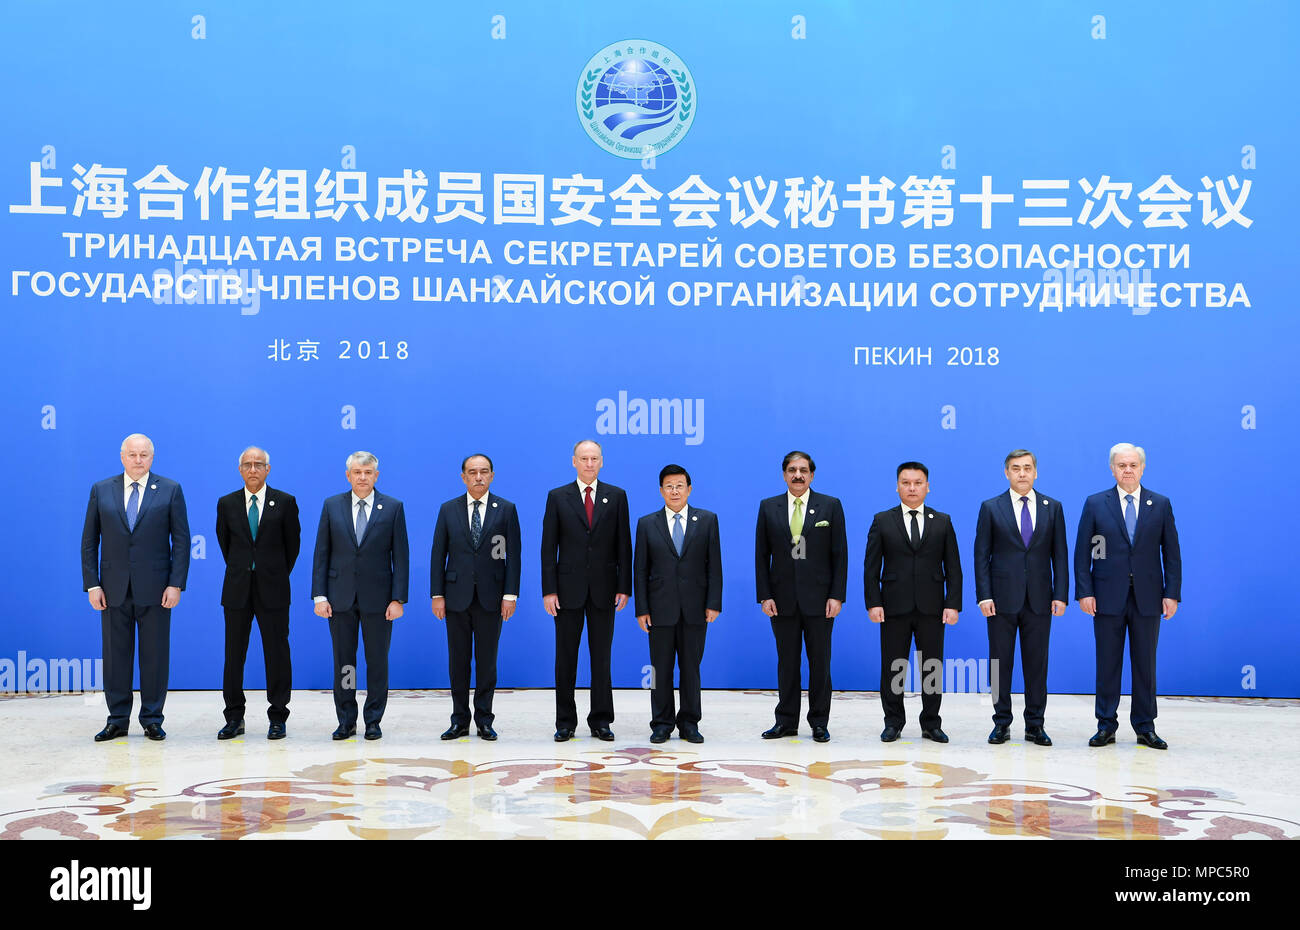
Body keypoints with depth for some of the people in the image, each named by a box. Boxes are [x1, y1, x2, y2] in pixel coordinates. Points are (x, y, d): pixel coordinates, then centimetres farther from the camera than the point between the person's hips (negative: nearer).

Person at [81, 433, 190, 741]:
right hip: (114, 589, 2)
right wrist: (92, 585, -1)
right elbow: (89, 542, 7)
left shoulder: (170, 490, 2)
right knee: (115, 655, 6)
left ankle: (152, 719, 13)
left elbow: (181, 540, 0)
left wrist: (176, 584, -7)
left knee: (154, 655, 3)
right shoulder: (101, 490, 7)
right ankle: (117, 720, 16)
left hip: (154, 588, -1)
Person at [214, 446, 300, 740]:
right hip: (237, 590, 2)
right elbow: (224, 541, 17)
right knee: (234, 653, 4)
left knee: (276, 653, 0)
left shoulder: (285, 502, 0)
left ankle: (277, 718, 8)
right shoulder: (227, 504, 6)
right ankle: (234, 718, 13)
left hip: (273, 589, -2)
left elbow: (293, 543, 8)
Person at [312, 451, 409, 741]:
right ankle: (346, 722, 16)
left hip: (378, 597, -1)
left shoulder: (393, 507, 1)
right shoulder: (332, 506, 5)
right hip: (340, 597, 1)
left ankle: (373, 722, 15)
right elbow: (321, 554, 5)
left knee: (377, 661, 4)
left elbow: (400, 556, 0)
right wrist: (319, 596, -3)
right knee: (343, 660, 6)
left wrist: (398, 599, -7)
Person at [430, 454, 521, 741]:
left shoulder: (506, 509, 2)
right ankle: (459, 720, 14)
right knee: (458, 660, 6)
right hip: (457, 596, 1)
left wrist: (510, 595, -7)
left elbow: (513, 554, 0)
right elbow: (438, 554, 5)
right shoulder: (448, 509, 6)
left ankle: (484, 720, 12)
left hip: (491, 596, -1)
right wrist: (437, 595, -1)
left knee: (487, 660, 3)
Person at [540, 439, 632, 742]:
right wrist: (548, 590, -6)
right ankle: (565, 722, 13)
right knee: (566, 657, 5)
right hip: (568, 589, 0)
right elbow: (548, 547, 1)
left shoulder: (616, 496, 5)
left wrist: (624, 587, -3)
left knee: (601, 657, 6)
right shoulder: (558, 497, 3)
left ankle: (601, 721, 14)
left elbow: (624, 545, 4)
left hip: (604, 589, 0)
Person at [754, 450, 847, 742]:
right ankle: (786, 721, 15)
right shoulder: (768, 507, 6)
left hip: (819, 598, -1)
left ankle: (819, 723, 13)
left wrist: (837, 596, -7)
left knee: (820, 662, 4)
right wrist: (764, 595, -2)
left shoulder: (831, 506, 1)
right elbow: (761, 555, 6)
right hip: (783, 599, 1)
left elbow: (840, 554, 0)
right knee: (786, 662, 7)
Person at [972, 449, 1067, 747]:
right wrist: (984, 595, -7)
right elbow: (981, 555, 1)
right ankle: (1001, 723, 12)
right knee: (1000, 662, 3)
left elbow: (1059, 554, 7)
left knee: (1037, 663, 5)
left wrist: (1061, 595, -2)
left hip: (1039, 599, 1)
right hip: (1002, 599, -1)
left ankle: (1035, 725, 13)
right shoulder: (991, 508, 3)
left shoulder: (1052, 508, 8)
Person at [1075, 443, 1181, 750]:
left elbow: (1171, 552, 6)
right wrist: (1084, 592, -6)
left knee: (1145, 664, 6)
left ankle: (1145, 727, 15)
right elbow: (1082, 552, 2)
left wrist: (1172, 593, -2)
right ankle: (1106, 726, 12)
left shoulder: (1161, 504, 6)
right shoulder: (1095, 504, 3)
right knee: (1107, 664, 4)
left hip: (1147, 598, 1)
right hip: (1108, 597, -1)